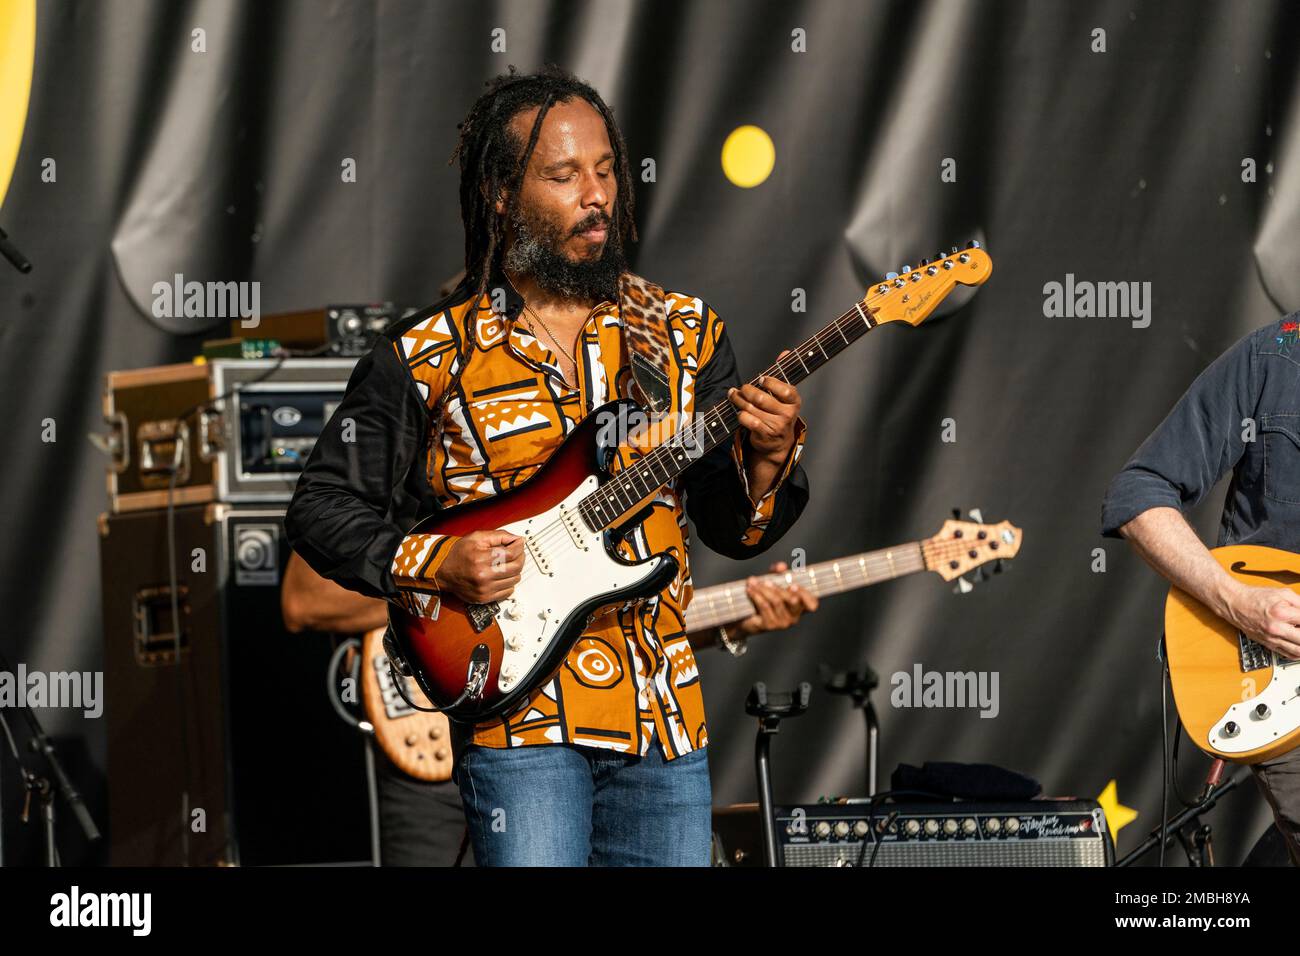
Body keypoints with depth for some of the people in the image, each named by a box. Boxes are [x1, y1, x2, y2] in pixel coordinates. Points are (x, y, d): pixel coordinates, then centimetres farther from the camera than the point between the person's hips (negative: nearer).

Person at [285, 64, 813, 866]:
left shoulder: (685, 332, 9)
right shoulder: (426, 358, 0)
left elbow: (732, 528, 8)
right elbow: (322, 507, 5)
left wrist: (767, 456, -13)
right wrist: (434, 564, -10)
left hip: (666, 714, 3)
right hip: (522, 718, -3)